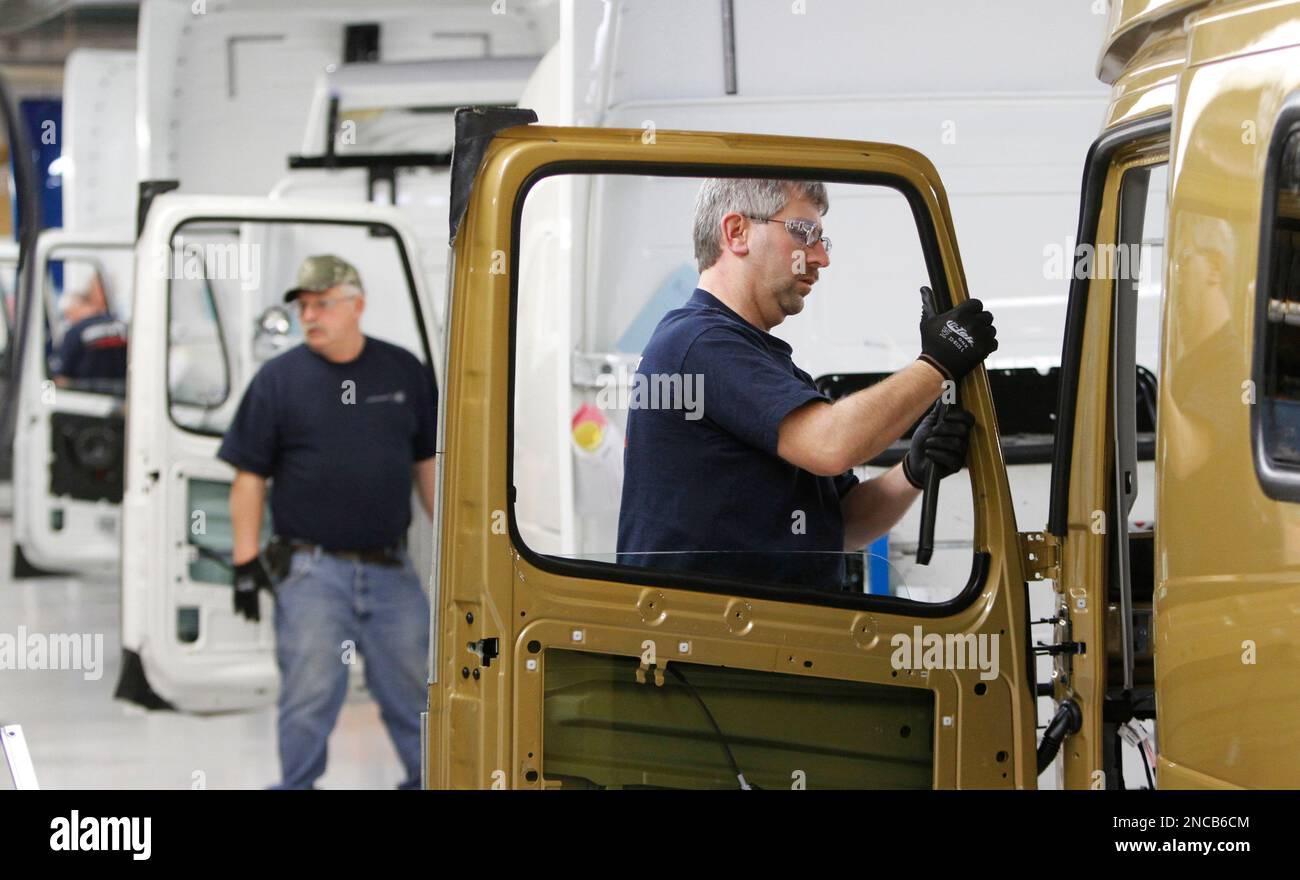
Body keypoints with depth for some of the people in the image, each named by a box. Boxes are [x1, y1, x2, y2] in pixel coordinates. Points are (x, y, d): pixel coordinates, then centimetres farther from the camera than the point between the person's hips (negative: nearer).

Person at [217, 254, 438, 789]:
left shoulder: (404, 372, 8)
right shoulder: (278, 378, 0)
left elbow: (428, 463, 14)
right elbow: (249, 477, 1)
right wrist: (246, 561, -5)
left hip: (391, 567, 2)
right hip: (311, 569, -2)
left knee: (412, 685, 9)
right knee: (309, 695, -2)